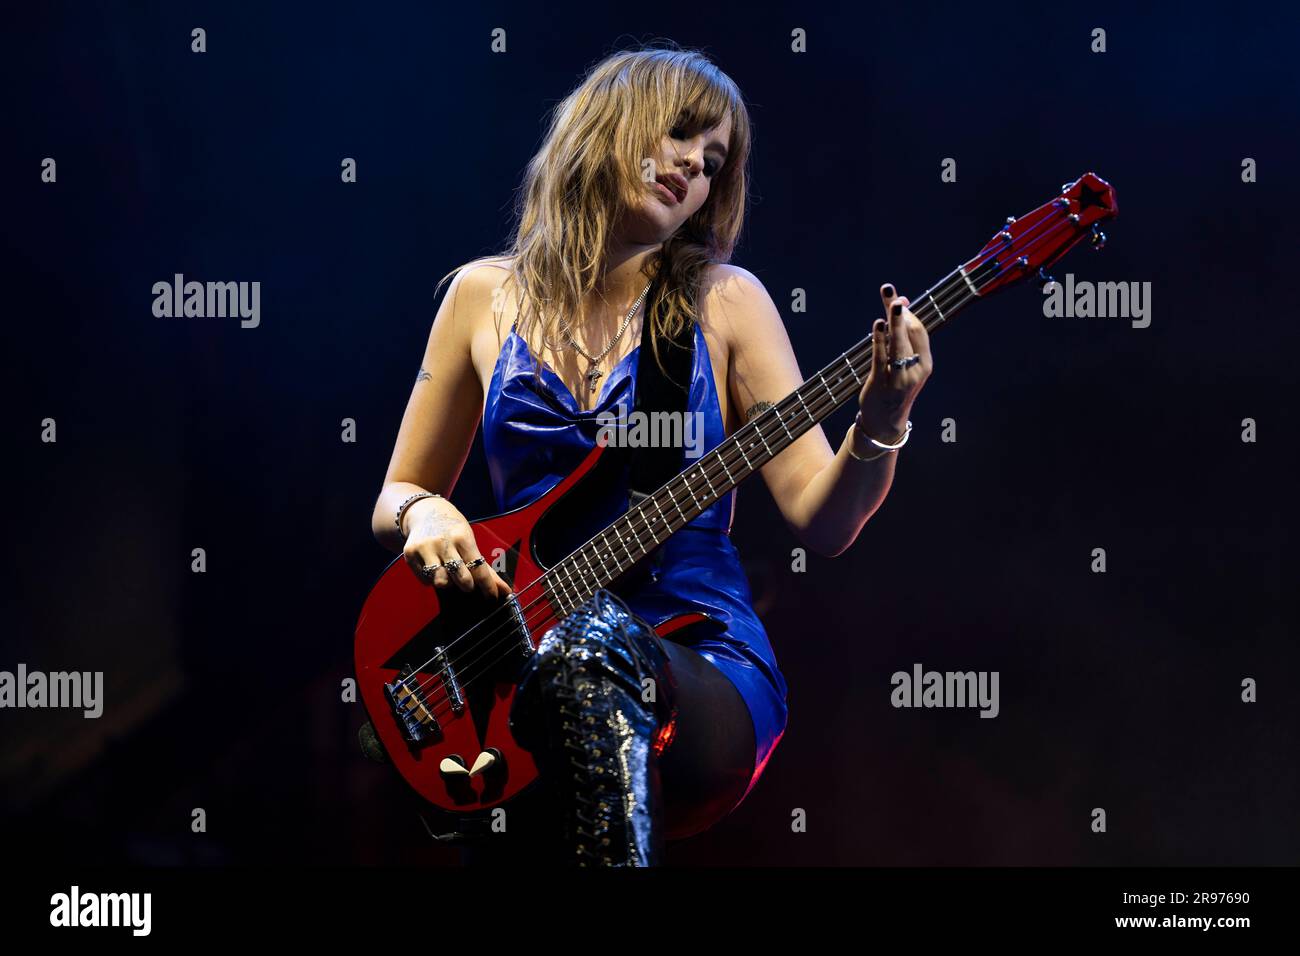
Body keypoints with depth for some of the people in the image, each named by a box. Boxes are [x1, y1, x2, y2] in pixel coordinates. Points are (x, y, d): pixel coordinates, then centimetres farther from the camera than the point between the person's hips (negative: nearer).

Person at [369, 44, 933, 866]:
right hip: (522, 657, 1)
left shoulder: (724, 302, 7)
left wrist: (879, 427, -20)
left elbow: (822, 521, 0)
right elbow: (395, 498, 19)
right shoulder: (485, 296, 12)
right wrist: (426, 512, -5)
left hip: (702, 667, -1)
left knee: (596, 642, -37)